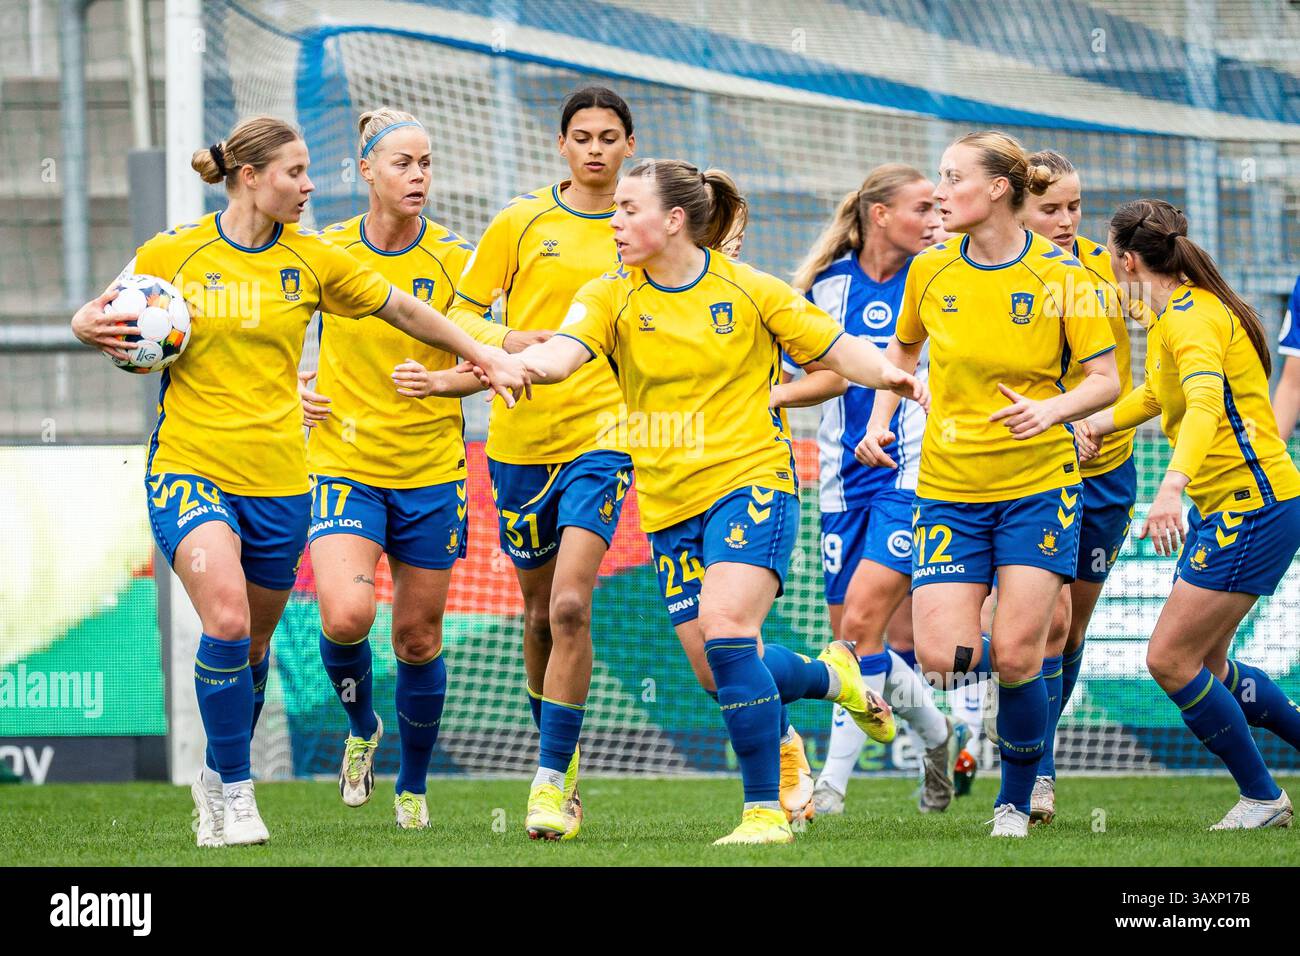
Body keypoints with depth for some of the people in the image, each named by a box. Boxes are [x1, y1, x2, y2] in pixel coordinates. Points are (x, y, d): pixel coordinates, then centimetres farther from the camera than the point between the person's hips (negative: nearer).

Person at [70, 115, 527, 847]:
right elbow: (99, 318, 10)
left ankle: (219, 776, 36)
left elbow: (402, 309, 17)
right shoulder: (173, 253, -2)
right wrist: (94, 326, -13)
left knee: (253, 642, 12)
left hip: (278, 478, 3)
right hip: (191, 466, -3)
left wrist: (485, 357, 19)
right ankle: (236, 791, -10)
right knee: (226, 620, -24)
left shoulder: (312, 259, 4)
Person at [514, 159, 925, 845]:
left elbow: (837, 349, 3)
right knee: (721, 673, 4)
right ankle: (830, 675, 37)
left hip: (750, 479, -4)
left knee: (724, 629, -25)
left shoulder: (748, 290, -2)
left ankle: (766, 810, -18)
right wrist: (505, 363, -38)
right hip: (669, 504, 4)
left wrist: (890, 374, -17)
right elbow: (561, 353, -16)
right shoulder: (612, 297, 2)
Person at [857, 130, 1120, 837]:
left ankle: (1015, 803, 12)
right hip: (948, 485, 3)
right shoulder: (931, 270, 2)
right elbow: (904, 347, 21)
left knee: (1015, 657, -10)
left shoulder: (1059, 276, -7)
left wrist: (1053, 408, -25)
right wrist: (880, 421, 7)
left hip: (1038, 481, -3)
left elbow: (1106, 380, -6)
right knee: (943, 659, -13)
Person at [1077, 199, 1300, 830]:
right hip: (1223, 508, 10)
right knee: (1203, 665, 13)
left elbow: (1205, 402, -36)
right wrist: (1098, 424, 15)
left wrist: (1172, 488, -50)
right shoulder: (1169, 316, 13)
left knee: (1171, 660, -9)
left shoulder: (1192, 317, -18)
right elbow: (1160, 393, 32)